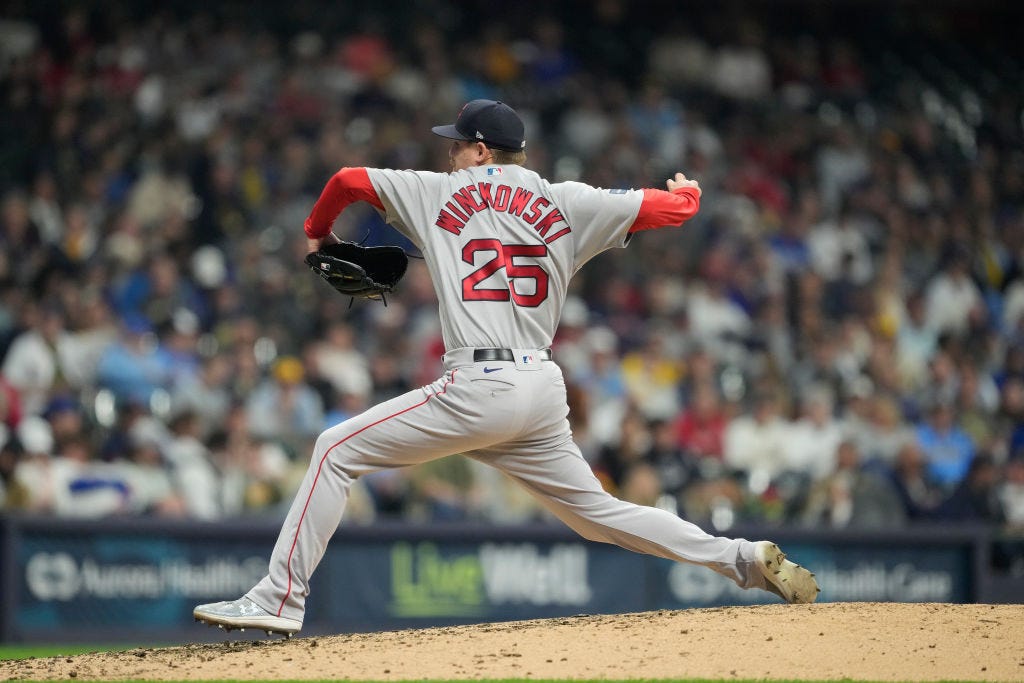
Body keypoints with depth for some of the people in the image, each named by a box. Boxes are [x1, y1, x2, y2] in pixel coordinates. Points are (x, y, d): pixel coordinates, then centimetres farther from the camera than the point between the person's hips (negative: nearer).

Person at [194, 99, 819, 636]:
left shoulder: (441, 193, 8)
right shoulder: (568, 204, 13)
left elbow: (349, 179, 14)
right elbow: (674, 207, 12)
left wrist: (318, 232, 34)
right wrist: (687, 188, 37)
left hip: (479, 388, -5)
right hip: (544, 390, 5)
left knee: (338, 450, 2)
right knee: (596, 511, 17)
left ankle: (281, 599, -6)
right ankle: (747, 559, 7)